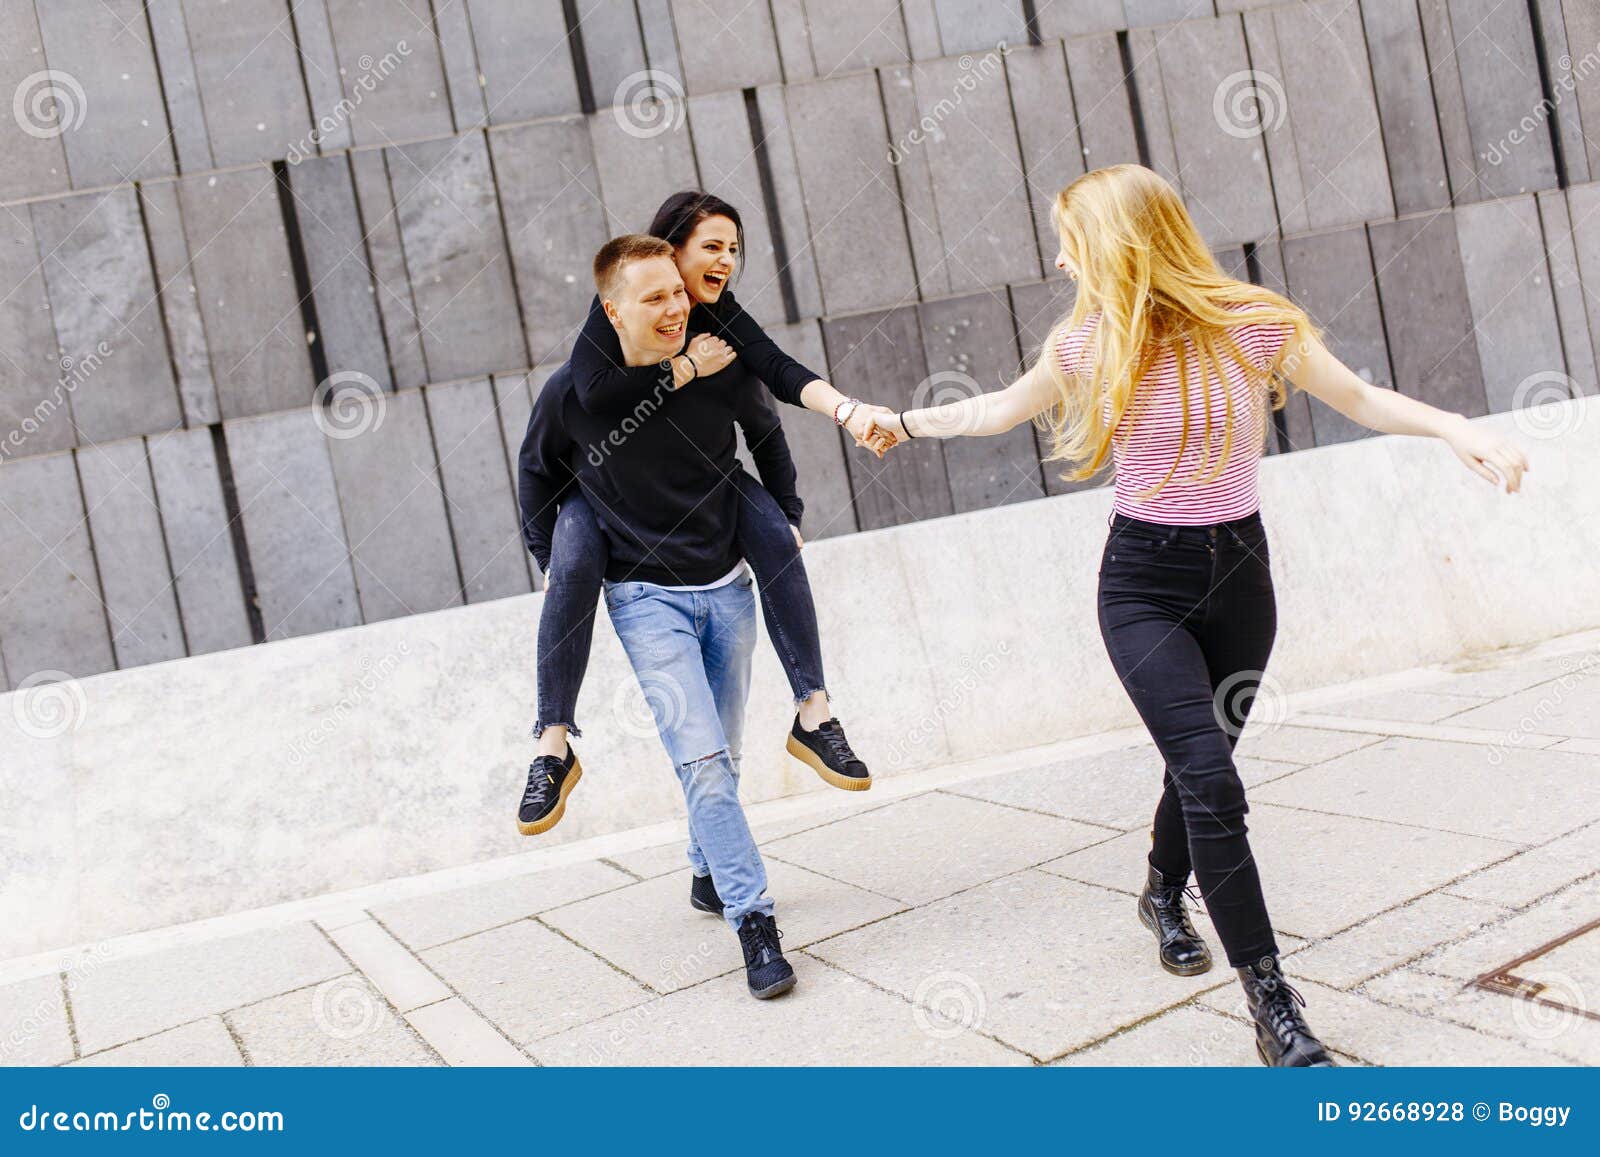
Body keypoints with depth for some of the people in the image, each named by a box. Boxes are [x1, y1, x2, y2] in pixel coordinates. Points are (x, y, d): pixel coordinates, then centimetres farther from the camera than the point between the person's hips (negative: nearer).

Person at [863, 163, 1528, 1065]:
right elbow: (1000, 410, 15)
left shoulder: (1257, 325, -10)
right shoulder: (1087, 346, -4)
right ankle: (1275, 1007, -8)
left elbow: (1361, 398, 1)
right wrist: (904, 422, 22)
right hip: (1142, 585, -1)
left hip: (1238, 576, 1)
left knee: (1198, 770, 16)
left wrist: (1456, 428, -15)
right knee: (1212, 781, -16)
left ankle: (1165, 897, 49)